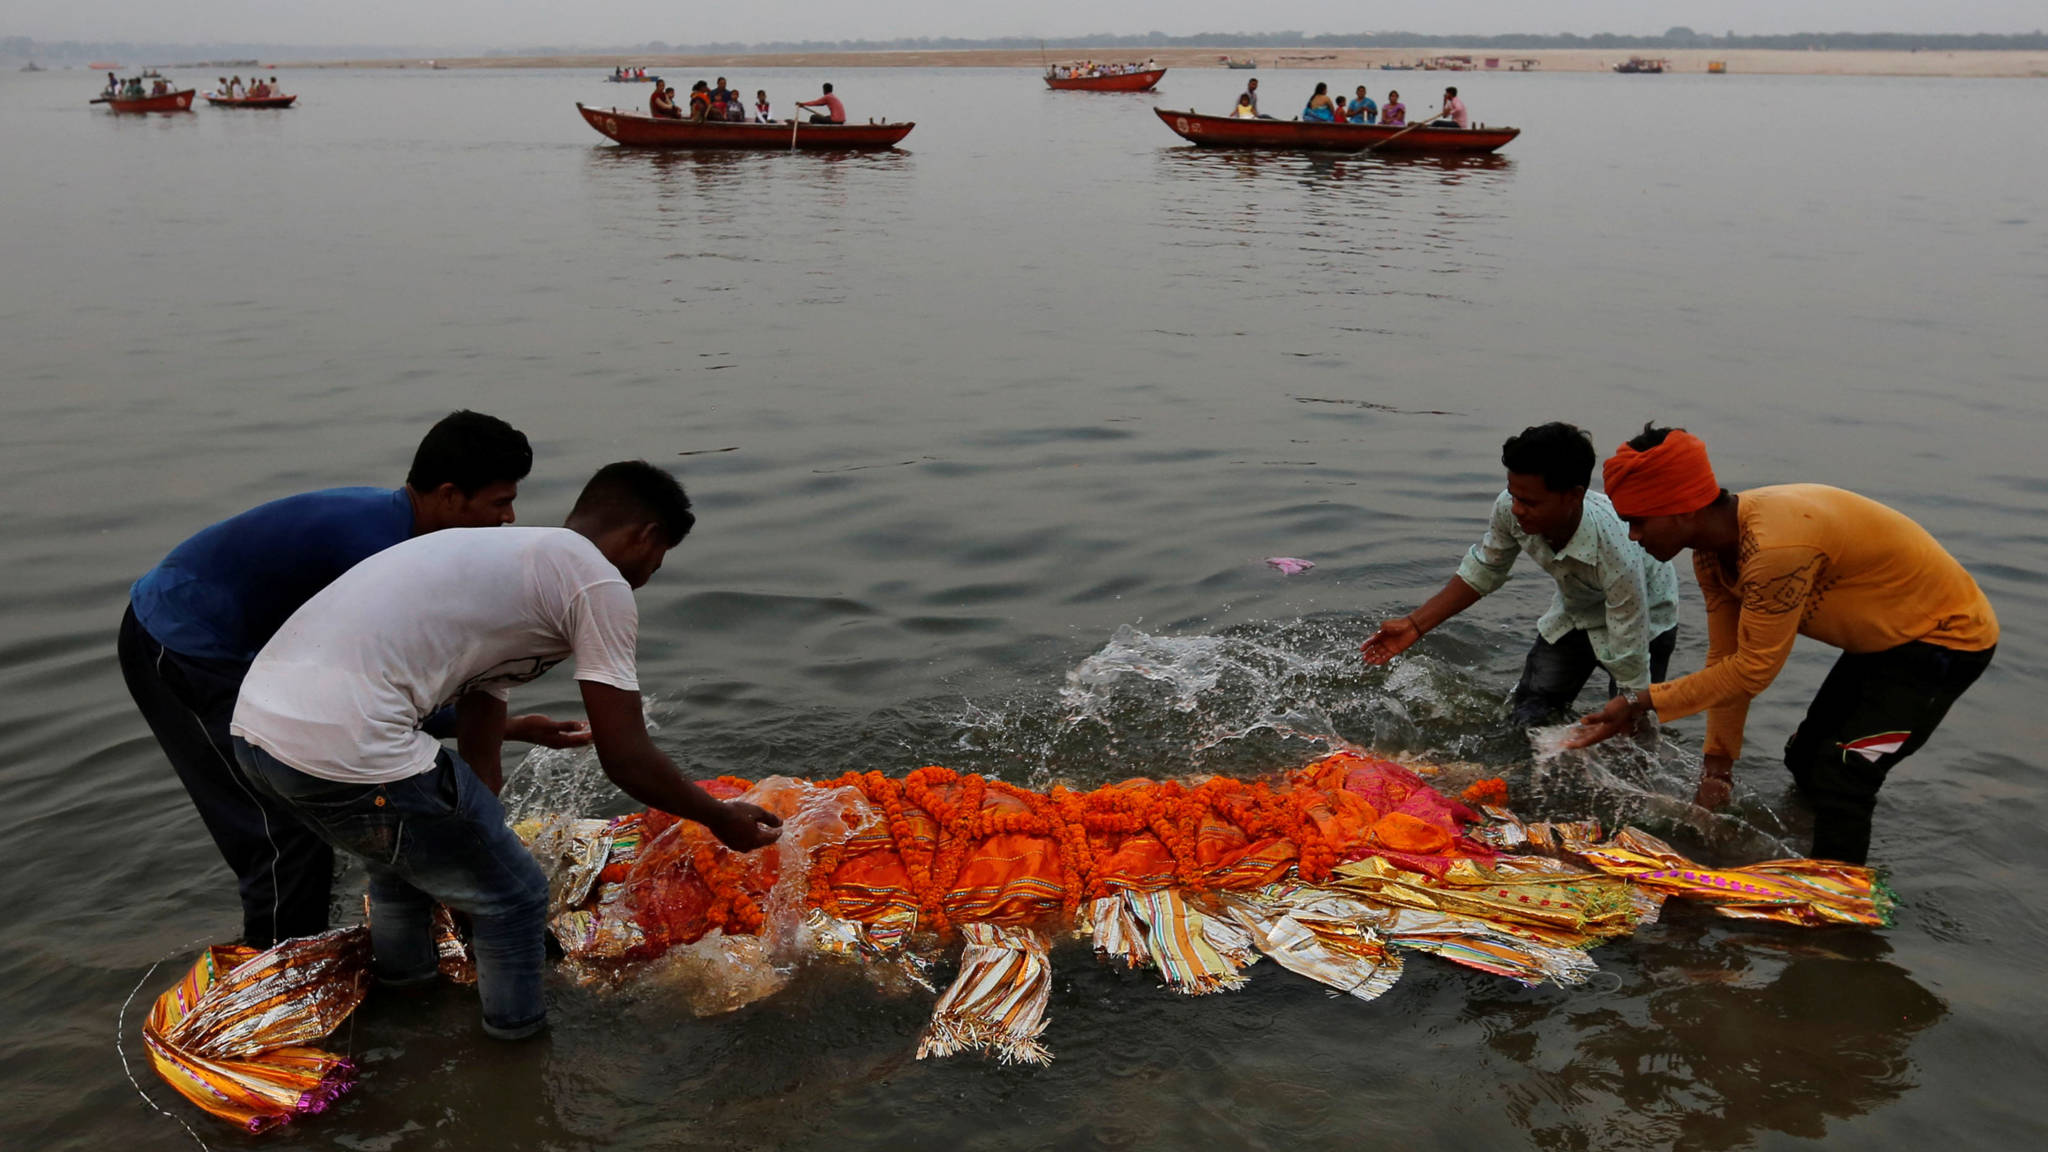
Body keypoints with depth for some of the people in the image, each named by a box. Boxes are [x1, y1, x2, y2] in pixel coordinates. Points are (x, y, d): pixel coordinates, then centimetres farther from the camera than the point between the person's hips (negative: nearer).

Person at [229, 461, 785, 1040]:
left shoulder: (499, 558, 27)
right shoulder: (600, 582, -1)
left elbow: (478, 757, 32)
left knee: (402, 847, 37)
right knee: (516, 898, 10)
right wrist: (721, 819, 14)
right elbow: (625, 758, -2)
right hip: (347, 748, -10)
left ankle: (405, 991, 57)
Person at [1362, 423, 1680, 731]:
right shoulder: (1510, 509, -28)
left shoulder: (1617, 555, -44)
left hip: (1644, 619, -5)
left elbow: (1631, 665, -34)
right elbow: (1484, 571, -6)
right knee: (1523, 723, 4)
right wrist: (1414, 625, -8)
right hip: (1574, 613, 5)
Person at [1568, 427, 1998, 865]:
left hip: (1947, 634, -10)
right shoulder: (1714, 551, -7)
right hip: (1884, 637, 10)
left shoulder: (1775, 547, -38)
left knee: (1841, 777, -19)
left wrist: (1638, 704, -27)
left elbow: (1753, 669, -31)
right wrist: (1718, 767, 1)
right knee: (1806, 760, 18)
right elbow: (1727, 660, -2)